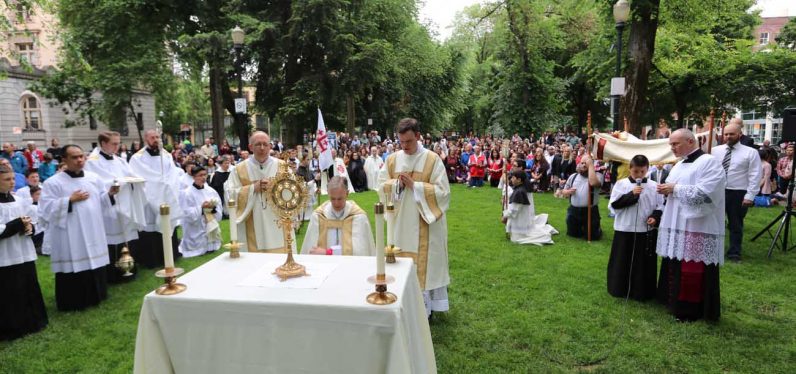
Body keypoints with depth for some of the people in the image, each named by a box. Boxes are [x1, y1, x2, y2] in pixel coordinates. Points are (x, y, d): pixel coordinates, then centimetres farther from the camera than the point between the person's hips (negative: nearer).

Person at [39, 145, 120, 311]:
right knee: (73, 265, 0)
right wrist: (70, 200, -19)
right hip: (70, 239, -5)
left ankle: (94, 296, 29)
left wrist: (109, 194, -7)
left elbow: (101, 203, 12)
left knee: (95, 263, 13)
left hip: (93, 233, 5)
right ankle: (72, 302, 15)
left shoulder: (93, 178, 7)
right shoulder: (53, 182, -7)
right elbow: (46, 208, -12)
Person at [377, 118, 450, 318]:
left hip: (426, 222, -4)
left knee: (424, 262, 5)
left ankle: (425, 307, 19)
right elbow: (381, 185, 7)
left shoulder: (432, 159, -9)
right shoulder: (392, 159, 4)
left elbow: (443, 191, -12)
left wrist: (414, 185, -18)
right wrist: (396, 183, -13)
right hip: (400, 221, 4)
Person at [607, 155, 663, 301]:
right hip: (624, 230, -1)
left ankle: (643, 292, 22)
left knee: (644, 263, 9)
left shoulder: (654, 186, 2)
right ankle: (619, 289, 21)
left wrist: (655, 217, -12)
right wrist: (631, 195, -19)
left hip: (646, 231, 2)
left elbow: (660, 206, 7)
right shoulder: (621, 184, -4)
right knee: (622, 262, 7)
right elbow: (614, 204, -10)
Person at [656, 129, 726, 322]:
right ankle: (676, 303, 26)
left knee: (692, 272, -1)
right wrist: (666, 190, 0)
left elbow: (704, 193, -21)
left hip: (697, 228, -8)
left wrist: (674, 188, -14)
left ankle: (692, 310, 12)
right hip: (676, 226, 8)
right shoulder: (679, 165, 16)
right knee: (675, 268, 13)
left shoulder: (709, 162, -9)